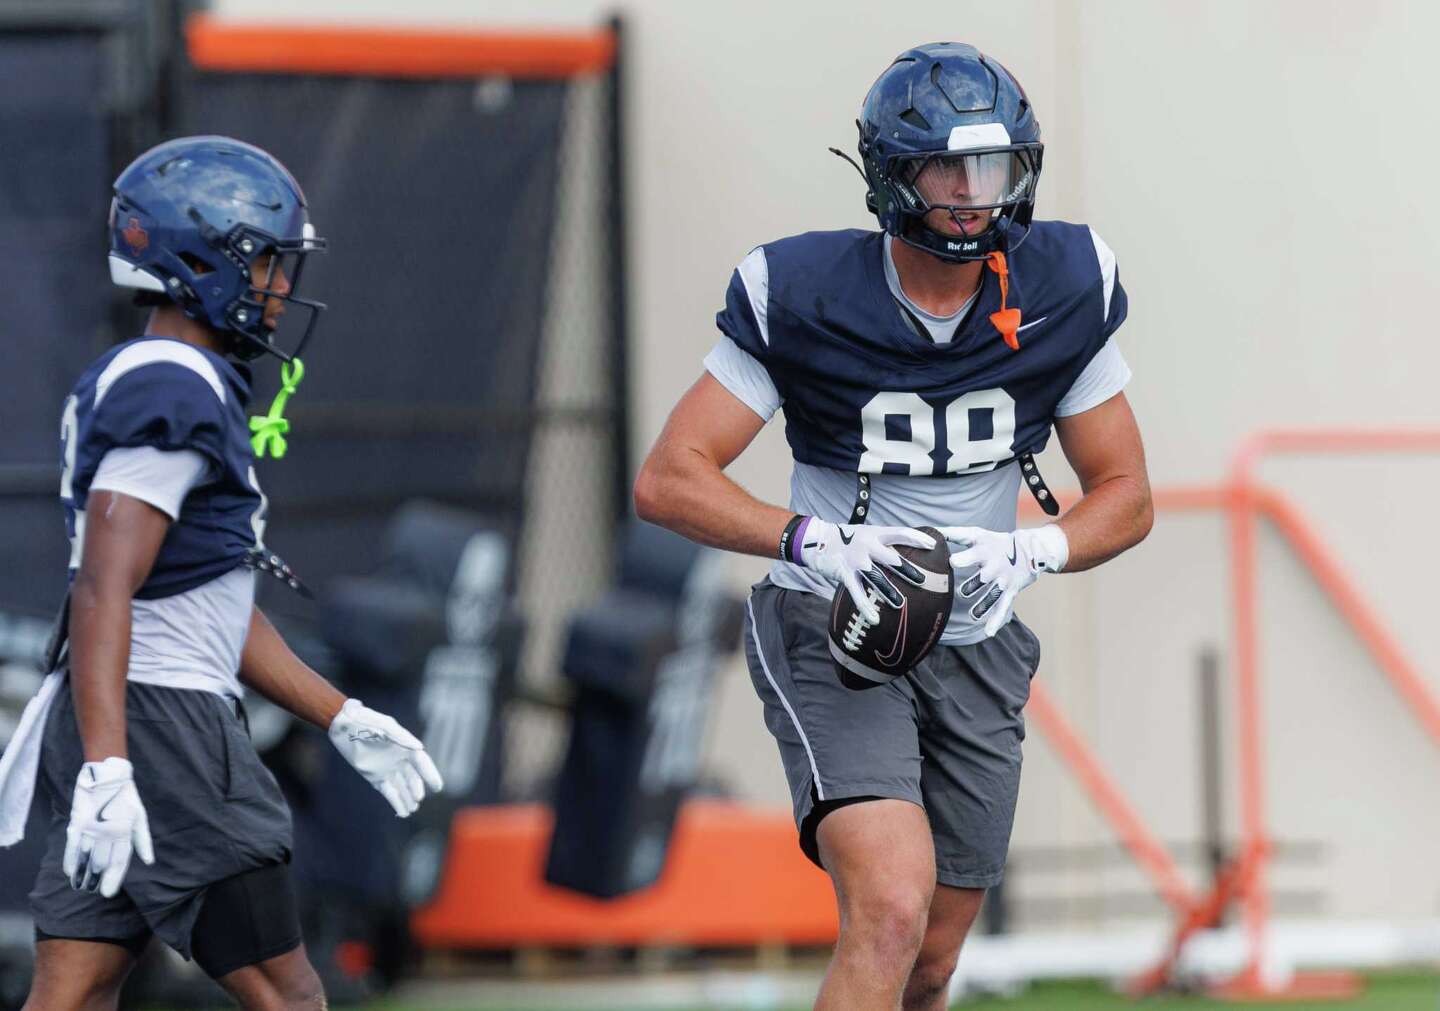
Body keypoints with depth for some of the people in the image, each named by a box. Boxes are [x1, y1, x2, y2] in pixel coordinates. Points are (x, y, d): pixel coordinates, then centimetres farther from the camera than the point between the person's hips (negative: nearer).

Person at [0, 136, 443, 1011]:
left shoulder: (136, 382, 19)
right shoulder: (176, 393, -13)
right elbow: (103, 592, -23)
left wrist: (345, 720, 25)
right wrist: (107, 767, -31)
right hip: (158, 725, -10)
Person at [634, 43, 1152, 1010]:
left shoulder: (1061, 292, -2)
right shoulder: (802, 297, -12)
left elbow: (1125, 495, 5)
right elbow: (668, 480, -12)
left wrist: (1030, 552, -17)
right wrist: (816, 540, -29)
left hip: (973, 648, 5)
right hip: (834, 638, -5)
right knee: (892, 911, -26)